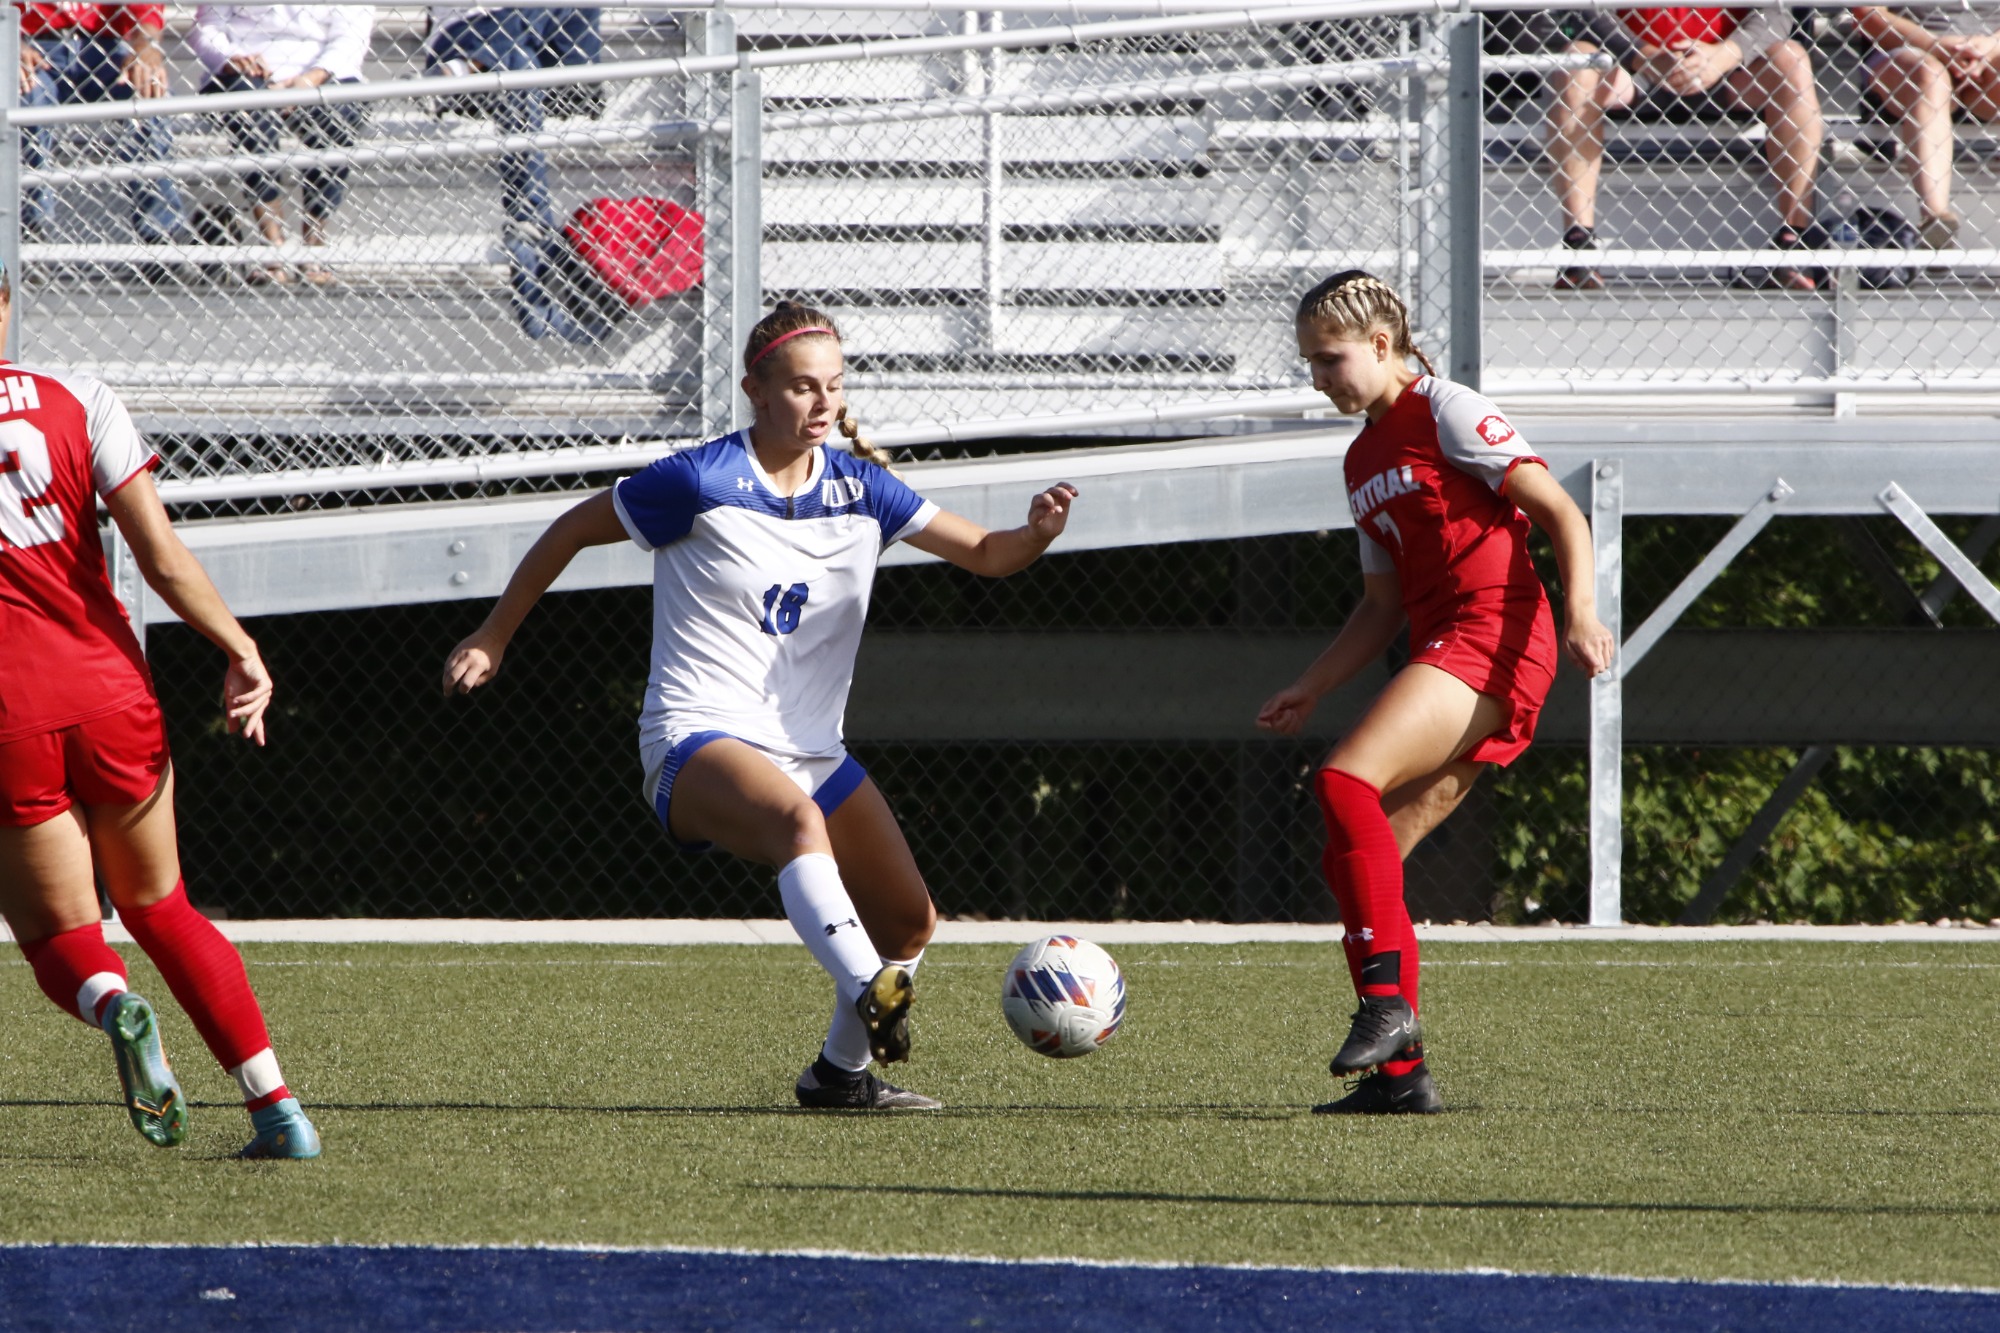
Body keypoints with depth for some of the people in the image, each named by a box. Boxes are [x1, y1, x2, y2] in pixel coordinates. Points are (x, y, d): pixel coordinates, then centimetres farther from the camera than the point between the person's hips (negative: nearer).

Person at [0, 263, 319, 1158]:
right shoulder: (77, 400, 2)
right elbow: (160, 555, -5)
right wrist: (241, 650, 2)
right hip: (107, 690, 2)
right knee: (160, 908, 20)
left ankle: (112, 1005, -26)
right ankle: (277, 1108, 11)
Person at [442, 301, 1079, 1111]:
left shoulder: (859, 487, 5)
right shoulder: (699, 483, -9)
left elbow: (984, 555, 6)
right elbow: (572, 531, 3)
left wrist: (1036, 534, -18)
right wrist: (492, 640, 8)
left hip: (812, 750, 7)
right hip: (698, 739, -7)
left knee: (910, 923, 5)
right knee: (800, 823, -40)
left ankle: (841, 1072, 26)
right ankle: (871, 995, -56)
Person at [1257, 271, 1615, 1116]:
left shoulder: (1443, 413, -2)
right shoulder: (1364, 460, 23)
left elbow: (1561, 513, -8)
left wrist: (1580, 613, -22)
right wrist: (1311, 688, 18)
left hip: (1490, 639, -9)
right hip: (1441, 652, 9)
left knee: (1346, 781, -27)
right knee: (1354, 858, 1)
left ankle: (1387, 1002, -28)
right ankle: (1400, 1073, 2)